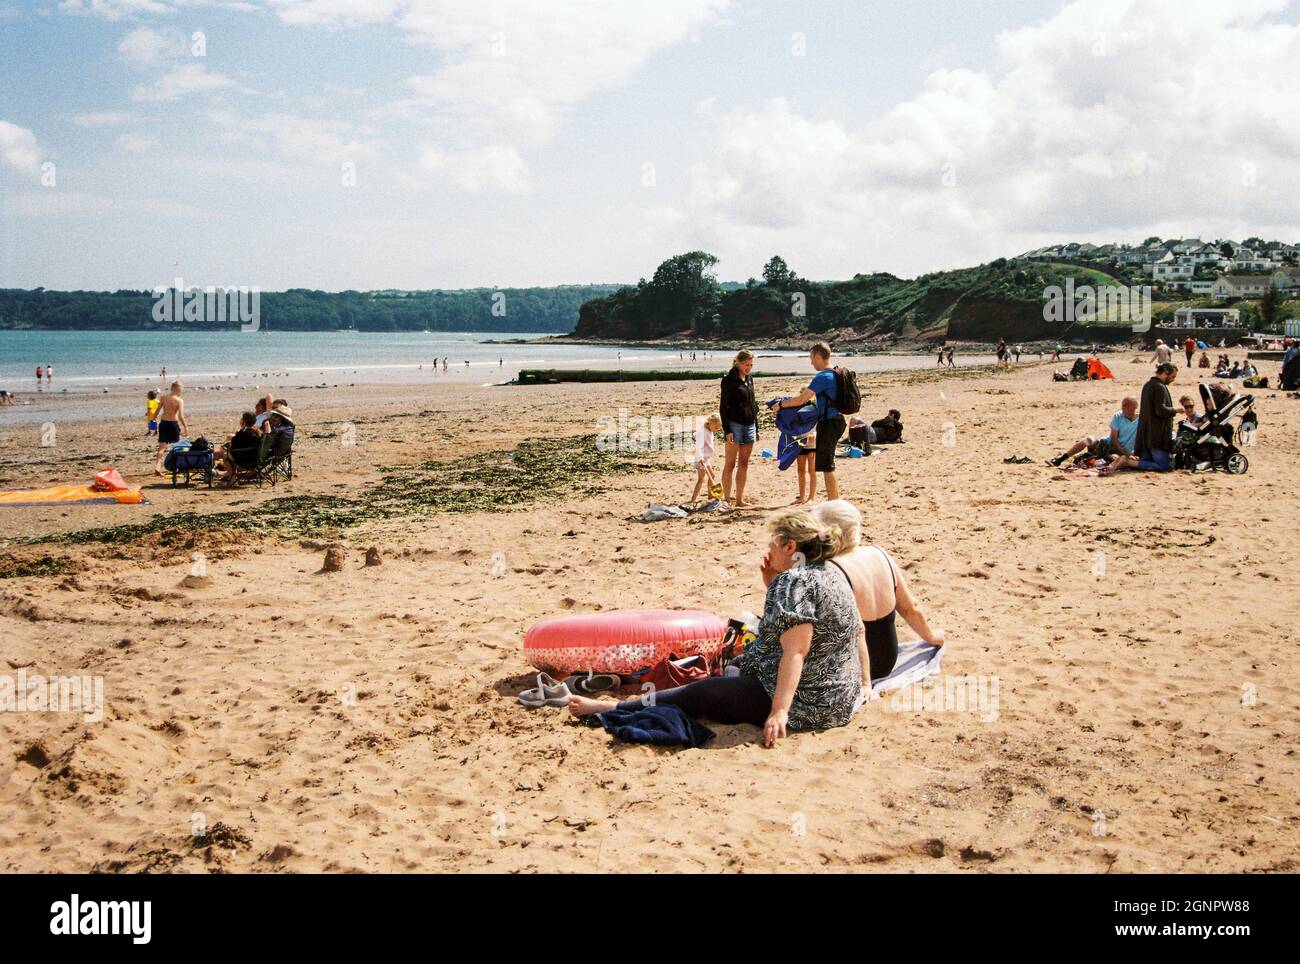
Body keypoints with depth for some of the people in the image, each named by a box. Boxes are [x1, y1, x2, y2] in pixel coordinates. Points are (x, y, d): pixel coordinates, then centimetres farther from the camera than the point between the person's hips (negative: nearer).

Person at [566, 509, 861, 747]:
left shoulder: (795, 580, -20)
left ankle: (611, 708, 10)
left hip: (804, 705, -10)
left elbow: (795, 650, -29)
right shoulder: (827, 574, 11)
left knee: (697, 694, 1)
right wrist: (772, 586, 8)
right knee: (731, 670, 26)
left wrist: (779, 711, -32)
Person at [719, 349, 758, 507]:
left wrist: (756, 428, 18)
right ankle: (727, 500, -3)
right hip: (735, 424, -7)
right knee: (730, 464, -4)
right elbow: (723, 407, -9)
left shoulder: (750, 379, 14)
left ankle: (740, 500, 12)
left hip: (749, 425, 7)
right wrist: (727, 430, -16)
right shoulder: (729, 380, -7)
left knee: (744, 464, 7)